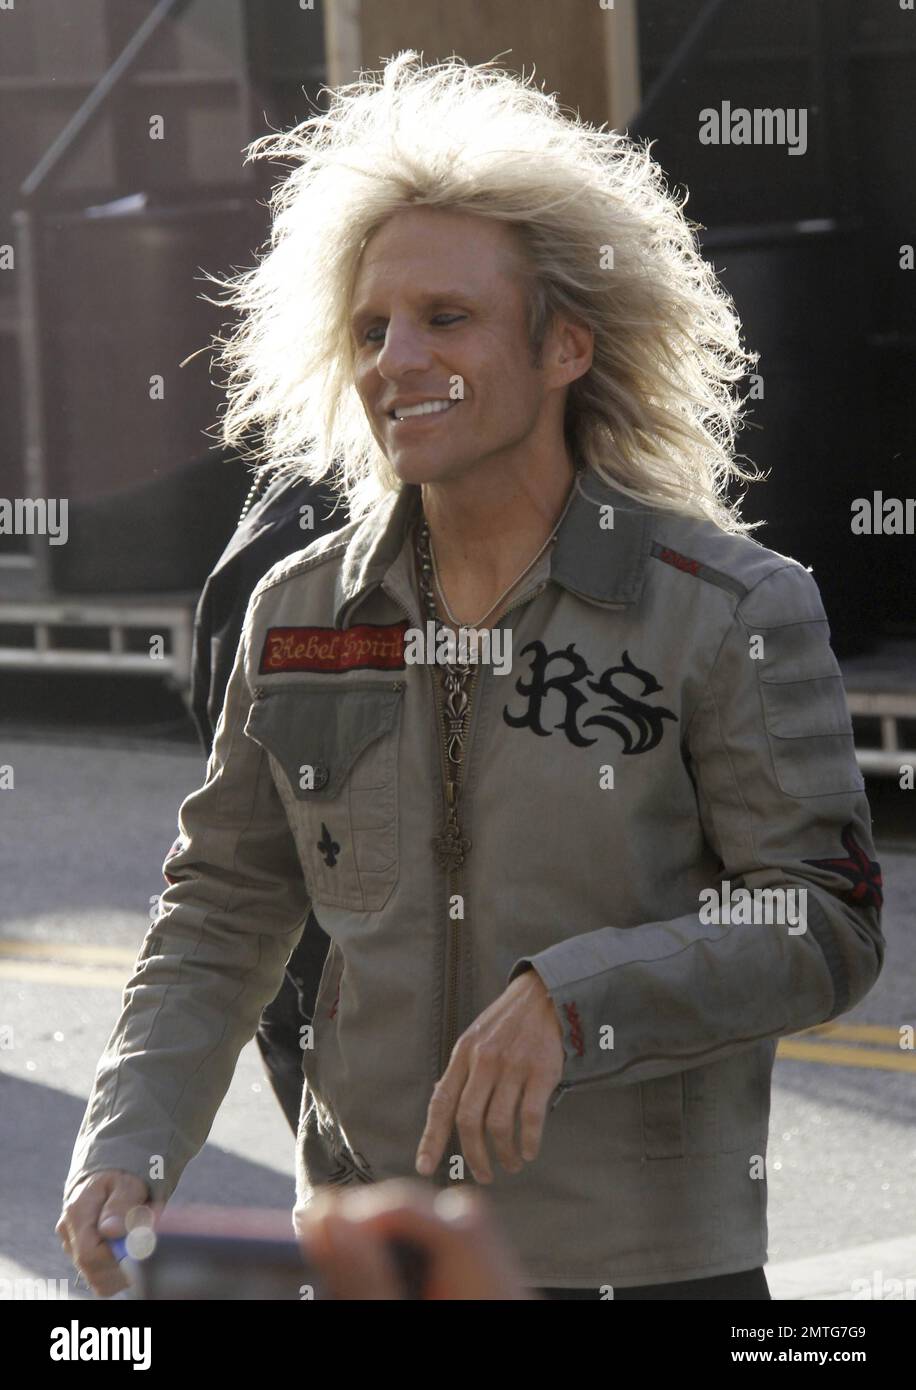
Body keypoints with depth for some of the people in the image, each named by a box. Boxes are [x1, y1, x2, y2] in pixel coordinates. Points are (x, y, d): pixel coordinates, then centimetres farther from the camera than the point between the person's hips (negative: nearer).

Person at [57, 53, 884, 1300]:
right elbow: (223, 922, 11)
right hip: (361, 1252, 4)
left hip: (645, 1256, -3)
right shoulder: (299, 616, 6)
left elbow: (826, 927, -11)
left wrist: (570, 1001, -23)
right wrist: (128, 1147, -3)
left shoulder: (734, 614, -7)